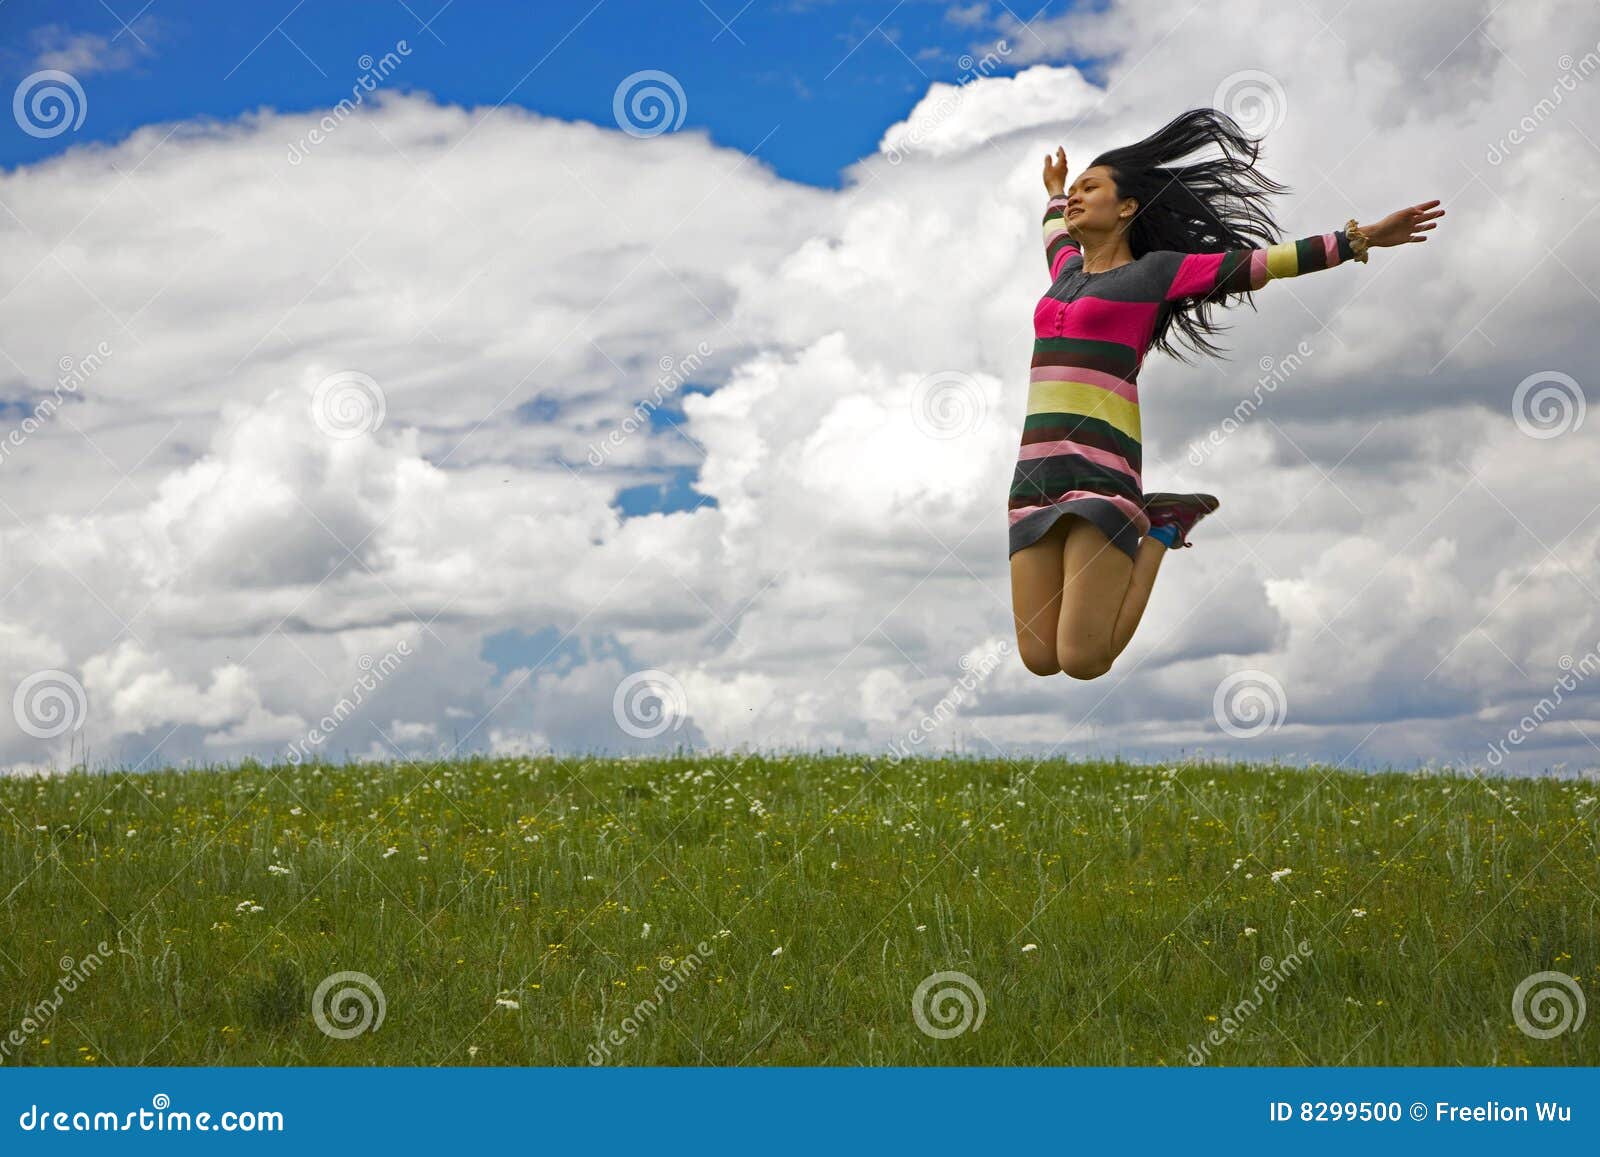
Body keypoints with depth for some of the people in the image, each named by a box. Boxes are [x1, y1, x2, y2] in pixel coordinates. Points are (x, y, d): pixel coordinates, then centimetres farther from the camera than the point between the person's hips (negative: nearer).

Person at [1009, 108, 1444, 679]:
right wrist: (1053, 193, 70)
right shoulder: (1068, 272, 24)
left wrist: (1363, 238, 3)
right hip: (1036, 469, 6)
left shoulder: (1155, 270, 7)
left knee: (1082, 660, -16)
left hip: (1102, 465, -6)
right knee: (1039, 659, -3)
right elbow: (1056, 234, 51)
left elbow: (1270, 260, 7)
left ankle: (1159, 530, 9)